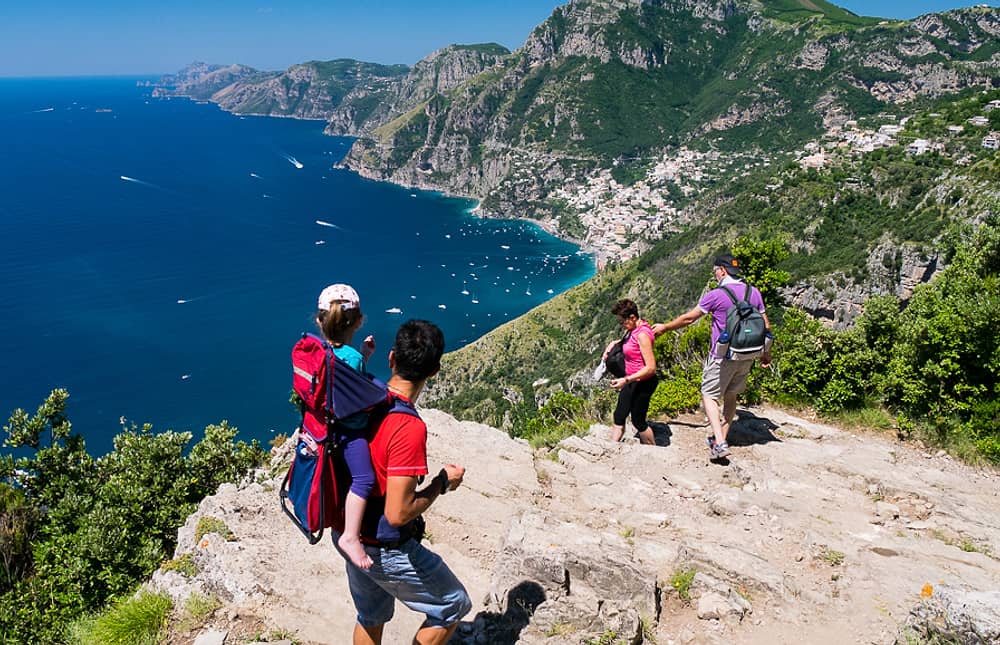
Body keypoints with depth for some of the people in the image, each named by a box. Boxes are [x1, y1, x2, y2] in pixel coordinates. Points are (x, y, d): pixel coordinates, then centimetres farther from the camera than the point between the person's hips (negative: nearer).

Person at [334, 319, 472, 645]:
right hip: (385, 550, -8)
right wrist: (442, 483, -15)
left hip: (347, 534, 8)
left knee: (370, 617, 28)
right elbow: (398, 514, -29)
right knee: (454, 606, 14)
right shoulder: (409, 427, -31)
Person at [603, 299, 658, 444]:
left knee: (638, 421, 5)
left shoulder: (642, 334, -25)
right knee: (619, 416, 14)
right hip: (632, 381, 9)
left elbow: (651, 368, -28)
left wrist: (626, 380, -32)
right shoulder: (634, 330, 4)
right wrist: (613, 343, 12)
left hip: (642, 383, -9)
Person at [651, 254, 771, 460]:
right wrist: (766, 353, 21)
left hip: (723, 356, -6)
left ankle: (720, 443, -10)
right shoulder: (754, 293, 4)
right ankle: (722, 438, 28)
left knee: (709, 396, 3)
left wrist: (665, 327, 10)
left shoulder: (716, 295, -13)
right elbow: (765, 325, 9)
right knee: (731, 397, 18)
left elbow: (688, 318, -5)